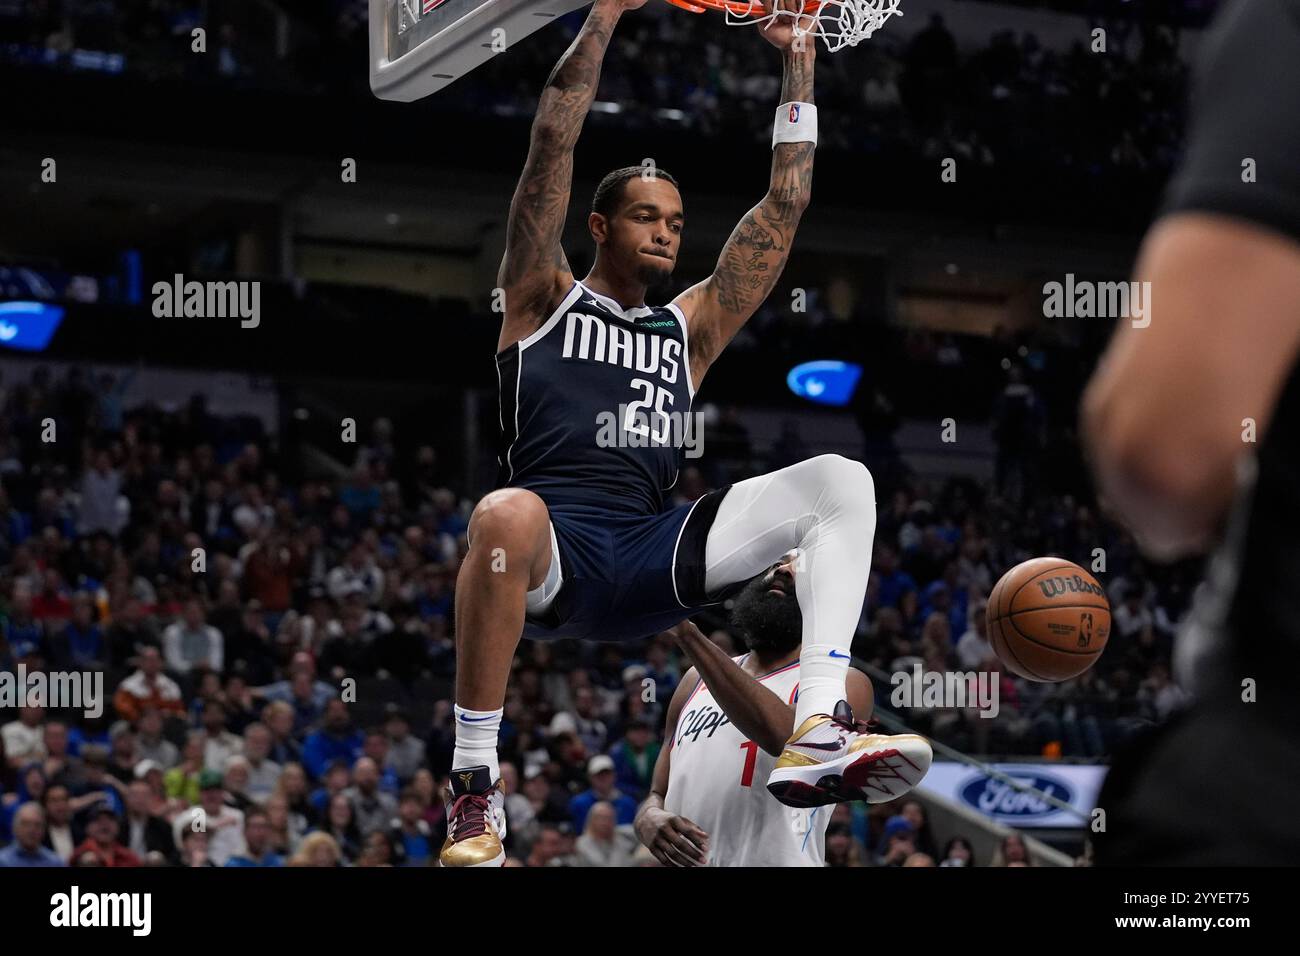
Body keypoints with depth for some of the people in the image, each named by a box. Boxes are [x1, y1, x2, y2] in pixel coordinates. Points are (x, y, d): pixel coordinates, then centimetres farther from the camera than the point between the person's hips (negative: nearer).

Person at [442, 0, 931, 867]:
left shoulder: (689, 328, 25)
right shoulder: (543, 300, 14)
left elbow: (785, 208, 23)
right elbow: (554, 141, 4)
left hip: (652, 557, 5)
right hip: (552, 555, -5)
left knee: (840, 481, -12)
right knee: (505, 513, -43)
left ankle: (815, 738, -30)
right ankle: (475, 784, -28)